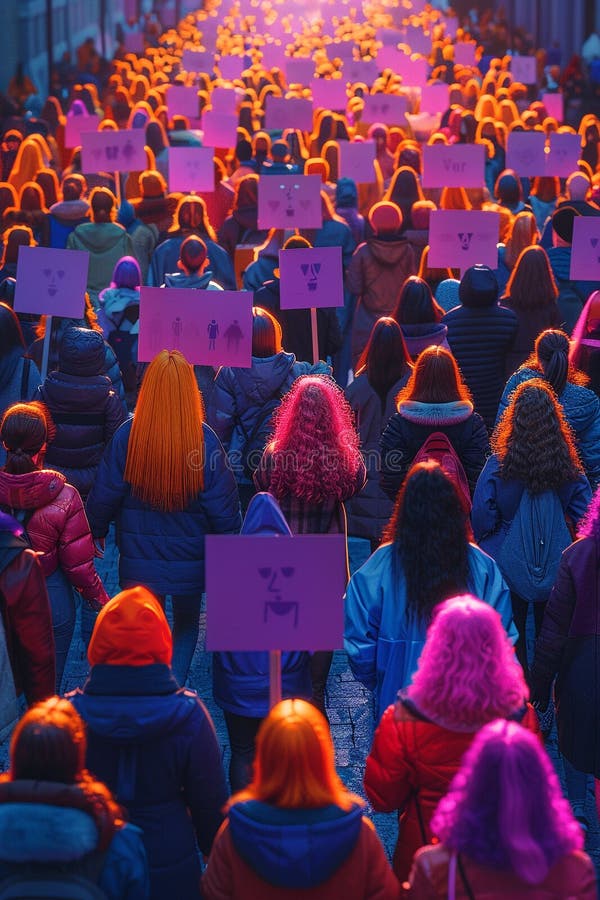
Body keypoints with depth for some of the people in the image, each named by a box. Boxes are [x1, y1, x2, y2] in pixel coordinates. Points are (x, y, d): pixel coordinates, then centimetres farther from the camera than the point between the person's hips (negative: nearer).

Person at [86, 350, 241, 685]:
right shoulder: (204, 438, -16)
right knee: (187, 625, 24)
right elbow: (223, 506, -11)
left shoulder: (128, 435, -15)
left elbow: (103, 497, -6)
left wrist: (96, 532, 13)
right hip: (191, 560, 0)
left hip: (139, 561, 0)